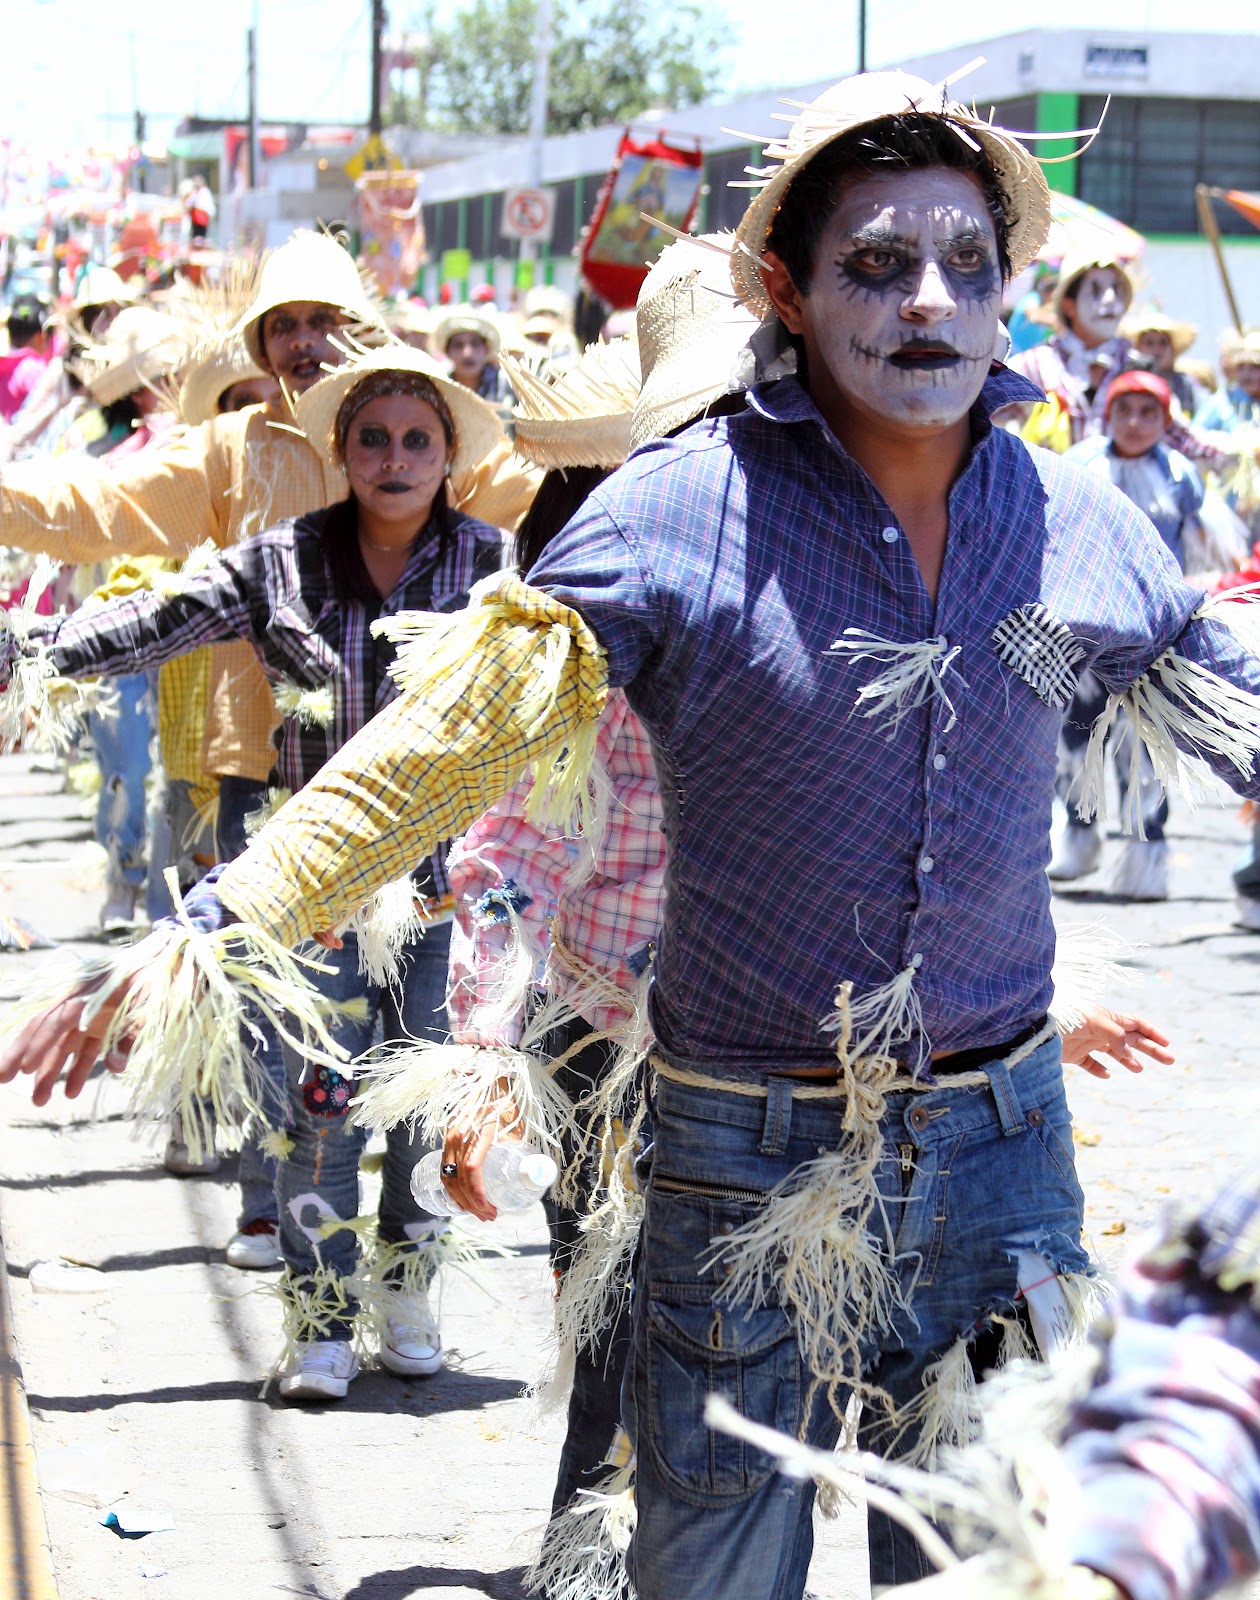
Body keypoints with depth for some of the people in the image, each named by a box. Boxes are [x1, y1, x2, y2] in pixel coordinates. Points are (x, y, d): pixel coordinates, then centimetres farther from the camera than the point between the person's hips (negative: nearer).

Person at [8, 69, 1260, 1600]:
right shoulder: (684, 509, -11)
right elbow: (443, 742, -11)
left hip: (1001, 1146, 3)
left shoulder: (1076, 523, -1)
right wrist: (198, 935, -17)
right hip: (751, 1168, -3)